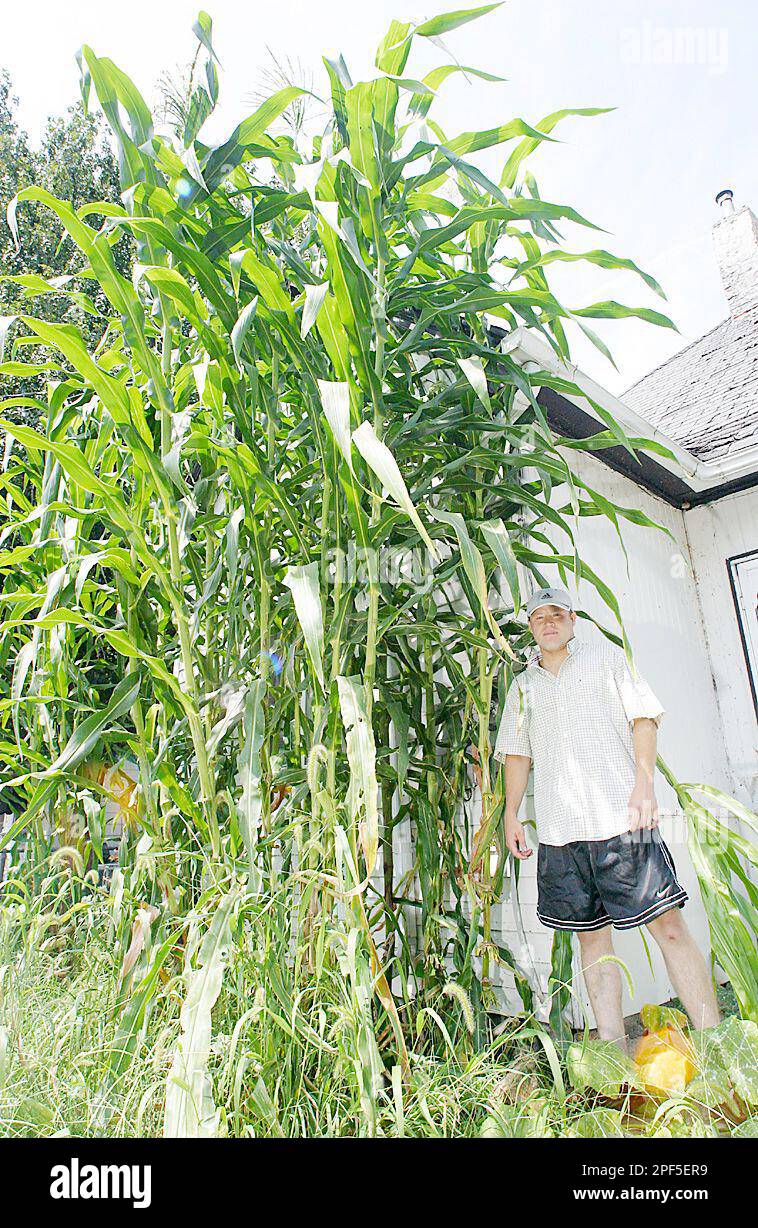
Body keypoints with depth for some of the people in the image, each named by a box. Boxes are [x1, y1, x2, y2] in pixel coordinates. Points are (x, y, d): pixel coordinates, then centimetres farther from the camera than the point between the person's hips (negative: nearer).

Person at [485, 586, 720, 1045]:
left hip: (620, 817, -3)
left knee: (669, 925, -5)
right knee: (591, 936, 6)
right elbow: (517, 753, 19)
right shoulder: (523, 687, 19)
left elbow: (644, 718, 4)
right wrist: (511, 814, 11)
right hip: (558, 831, 3)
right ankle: (613, 1048, 15)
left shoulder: (606, 658, 11)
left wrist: (644, 782, -9)